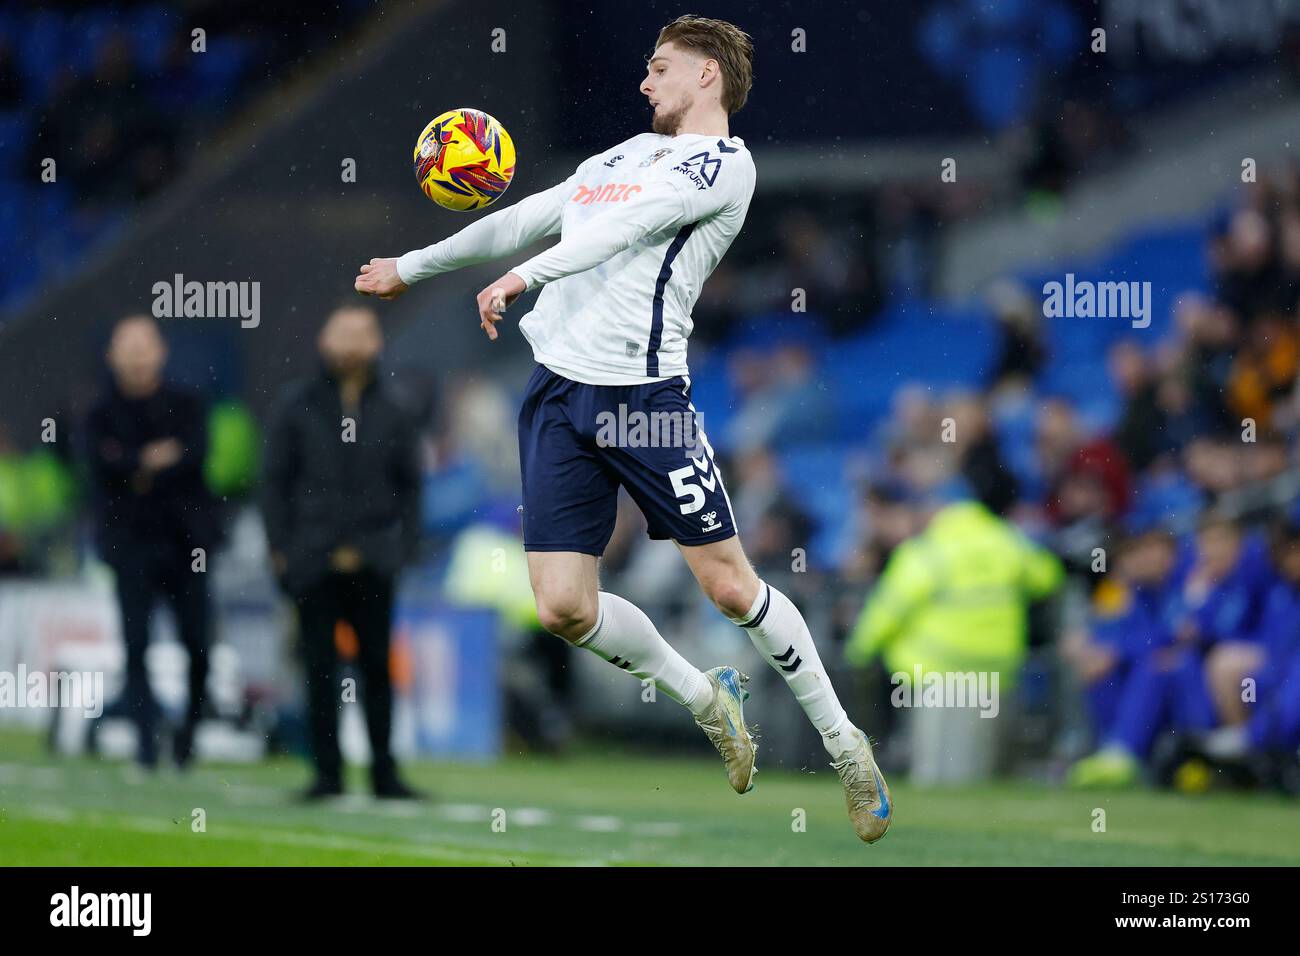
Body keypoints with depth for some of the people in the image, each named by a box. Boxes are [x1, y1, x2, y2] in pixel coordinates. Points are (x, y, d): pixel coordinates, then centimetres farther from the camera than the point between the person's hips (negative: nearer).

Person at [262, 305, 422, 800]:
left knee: (377, 666, 2)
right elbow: (276, 479, 5)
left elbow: (408, 483, 12)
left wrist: (404, 544, 4)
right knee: (320, 668, 1)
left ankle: (383, 772, 8)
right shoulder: (298, 404, 3)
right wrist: (279, 546, 0)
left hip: (372, 561, 1)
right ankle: (327, 772, 6)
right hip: (313, 561, -1)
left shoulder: (391, 412, 6)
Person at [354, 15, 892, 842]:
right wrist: (411, 268, 38)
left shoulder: (723, 162, -2)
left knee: (731, 586, -7)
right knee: (563, 607, -2)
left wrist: (526, 273, -30)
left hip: (644, 393, -6)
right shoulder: (629, 154, 22)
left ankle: (844, 744, 12)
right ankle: (706, 698, 22)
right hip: (558, 392, 7)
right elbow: (527, 218, 32)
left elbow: (634, 221, -18)